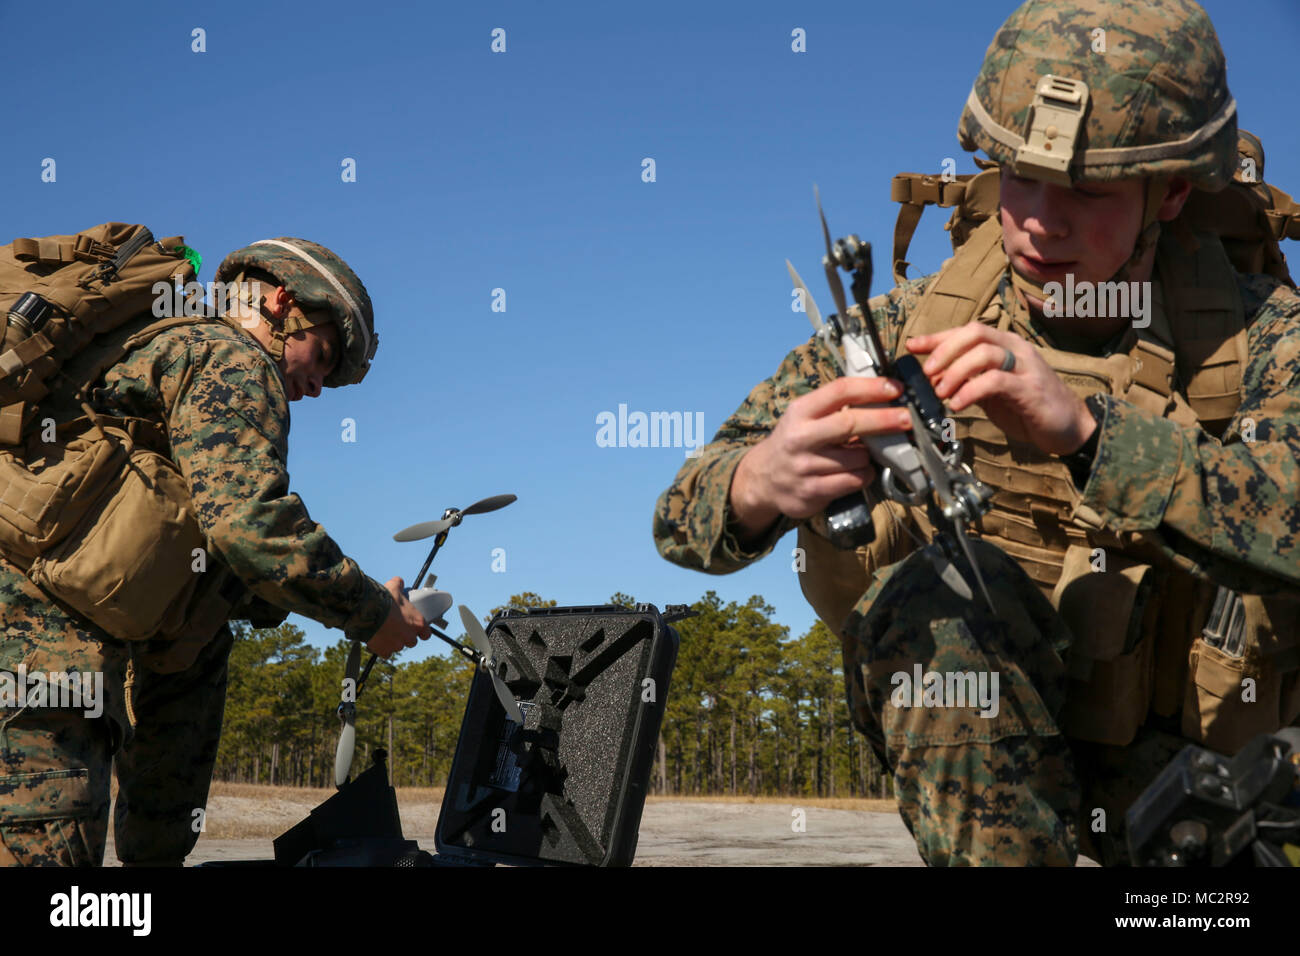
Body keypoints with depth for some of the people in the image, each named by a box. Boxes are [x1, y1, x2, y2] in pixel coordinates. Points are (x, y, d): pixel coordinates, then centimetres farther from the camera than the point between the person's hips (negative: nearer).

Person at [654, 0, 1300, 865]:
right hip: (967, 750, -2)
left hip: (1198, 762, 2)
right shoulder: (911, 326, -4)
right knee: (953, 586, -27)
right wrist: (761, 484, -35)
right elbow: (684, 520, -11)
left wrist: (1084, 428, -43)